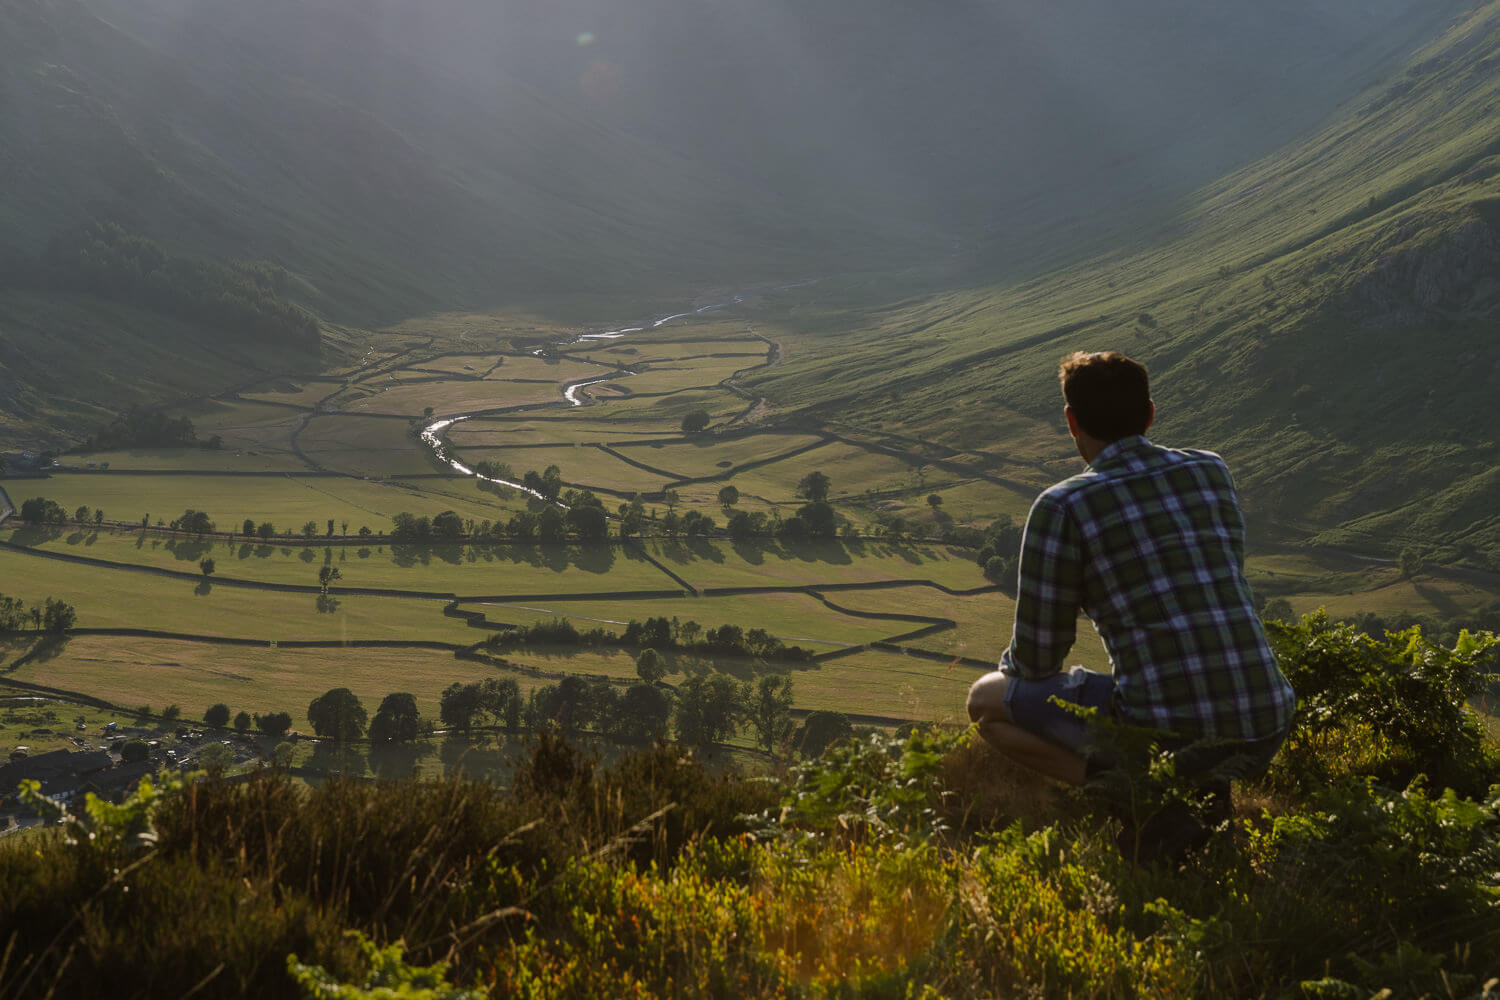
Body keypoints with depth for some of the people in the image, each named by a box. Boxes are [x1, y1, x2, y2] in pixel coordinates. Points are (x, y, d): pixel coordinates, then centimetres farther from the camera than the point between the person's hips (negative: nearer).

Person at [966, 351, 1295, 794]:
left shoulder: (1062, 508, -3)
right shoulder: (1212, 472, 12)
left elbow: (1037, 660, 3)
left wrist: (1011, 669, 27)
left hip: (1168, 732, -5)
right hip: (1266, 731, 5)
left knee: (986, 699, 16)